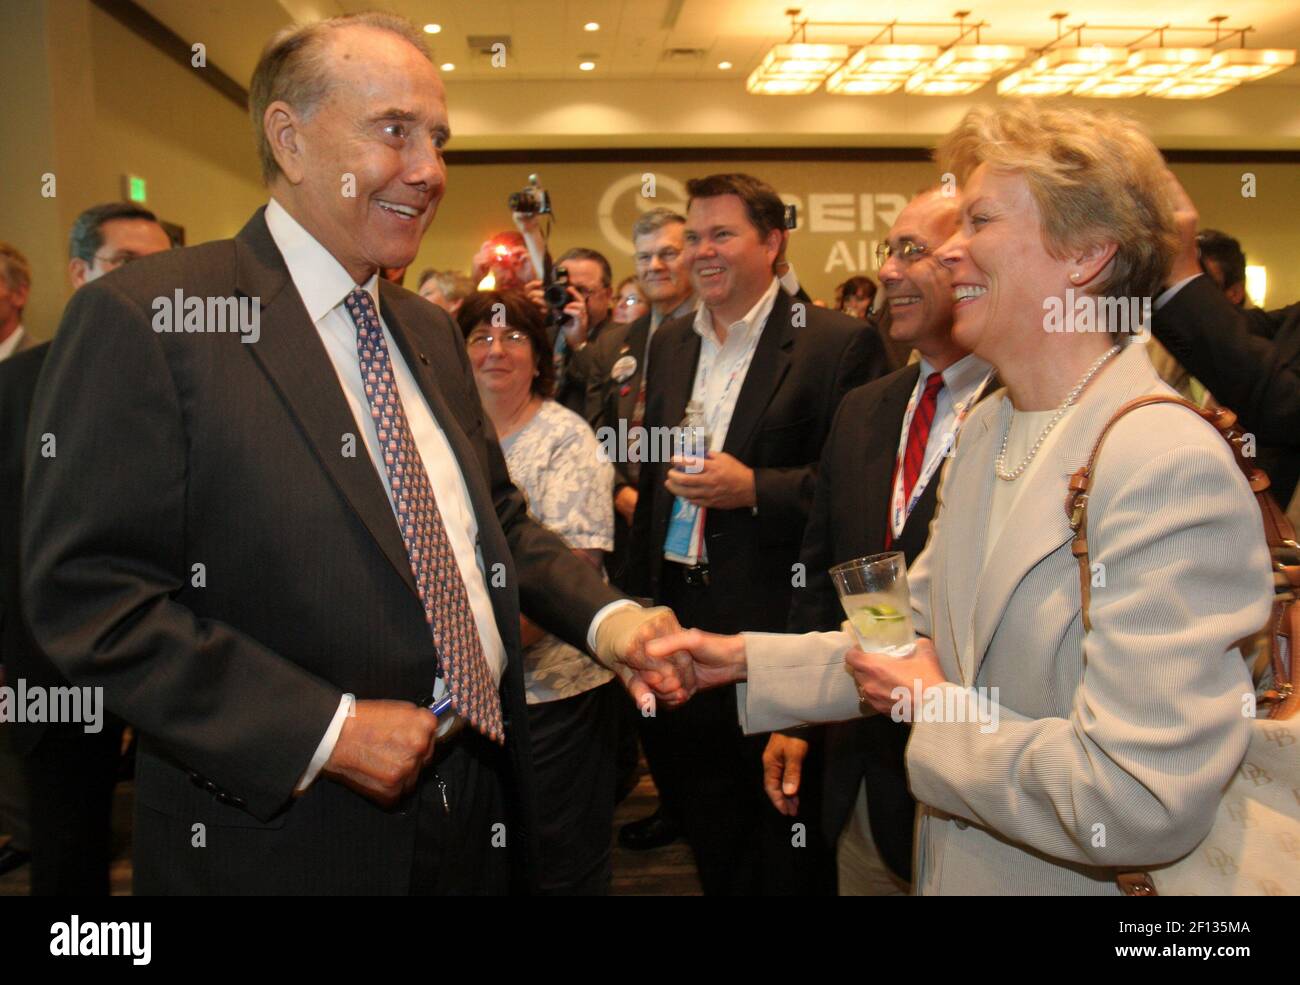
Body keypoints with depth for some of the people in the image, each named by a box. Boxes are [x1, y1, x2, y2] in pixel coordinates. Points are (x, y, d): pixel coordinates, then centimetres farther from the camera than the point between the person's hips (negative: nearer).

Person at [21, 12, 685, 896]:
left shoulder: (430, 332, 9)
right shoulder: (141, 321, -13)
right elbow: (86, 592, -17)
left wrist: (608, 619, -3)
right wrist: (324, 731, -21)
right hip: (285, 837, -6)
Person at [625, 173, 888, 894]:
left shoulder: (837, 342, -9)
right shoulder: (670, 343, 11)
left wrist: (752, 488, -21)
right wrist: (640, 590, 17)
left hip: (778, 617, -6)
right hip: (678, 612, 6)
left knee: (787, 847, 10)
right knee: (709, 832, 20)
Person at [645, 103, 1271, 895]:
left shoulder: (1170, 468, -27)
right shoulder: (987, 428, 3)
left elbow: (1142, 801, -32)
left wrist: (944, 716, -18)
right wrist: (747, 661, 1)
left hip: (1074, 879, -7)